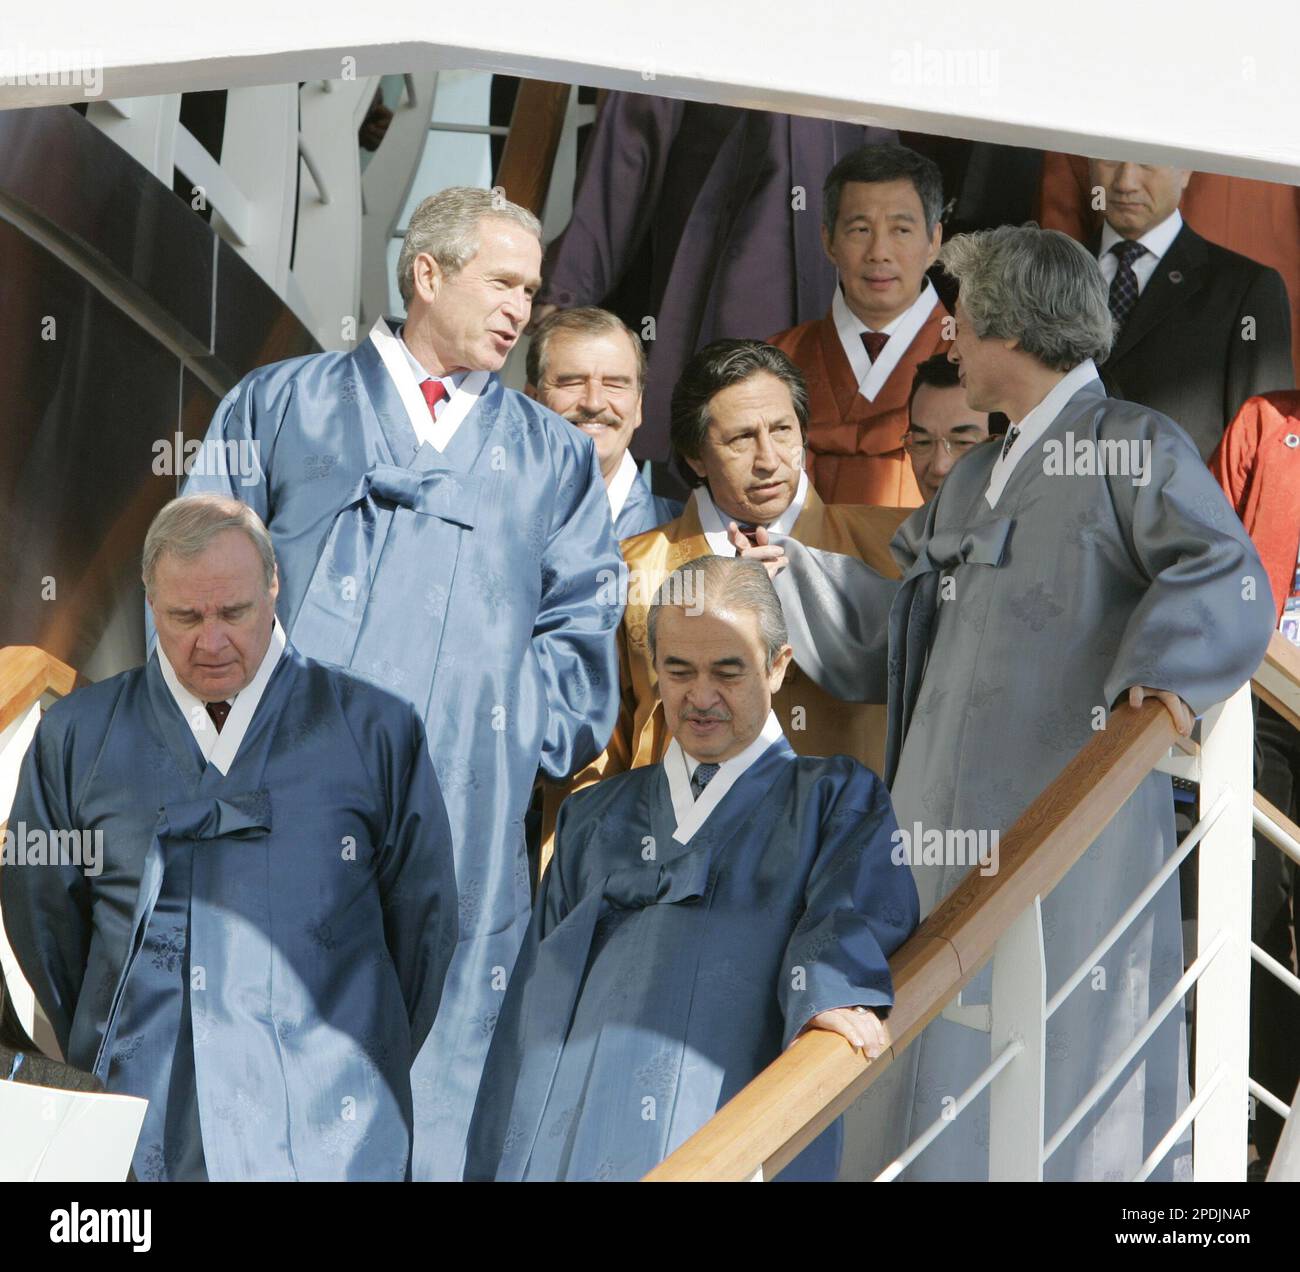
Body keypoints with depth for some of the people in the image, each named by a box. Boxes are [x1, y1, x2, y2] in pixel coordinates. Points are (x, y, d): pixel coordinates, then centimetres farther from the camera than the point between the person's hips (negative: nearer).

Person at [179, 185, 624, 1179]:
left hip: (464, 802, 2)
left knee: (435, 1055, -6)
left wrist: (530, 745, 1)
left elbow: (580, 624, 17)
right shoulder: (279, 404, 18)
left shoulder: (555, 455, 24)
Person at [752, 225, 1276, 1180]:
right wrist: (793, 567, 27)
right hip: (950, 817, 8)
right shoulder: (973, 481, 24)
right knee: (952, 1073, 8)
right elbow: (896, 622, 30)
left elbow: (1229, 582, -15)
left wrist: (1169, 672, -31)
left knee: (1059, 1059, -6)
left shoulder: (1131, 447, -3)